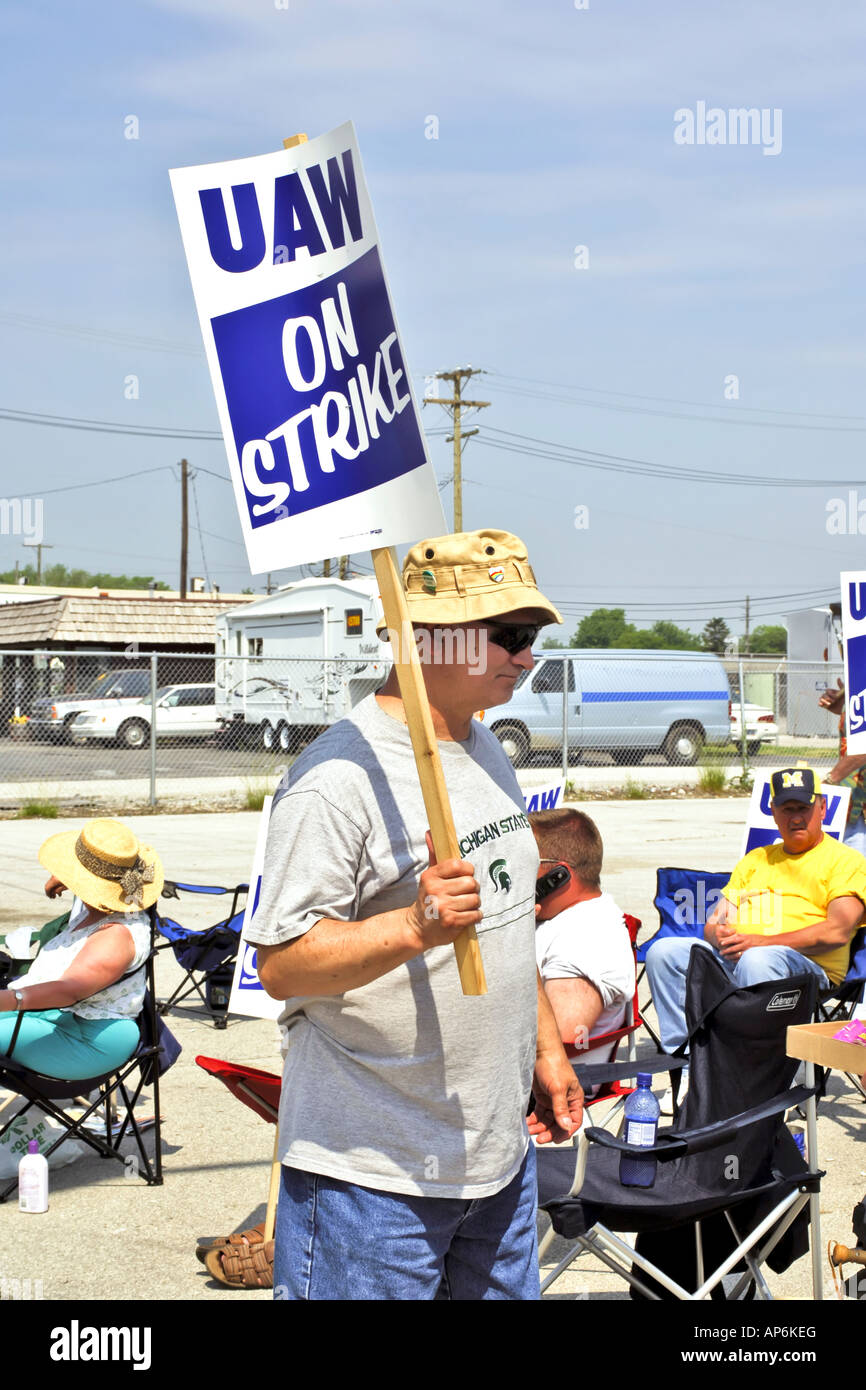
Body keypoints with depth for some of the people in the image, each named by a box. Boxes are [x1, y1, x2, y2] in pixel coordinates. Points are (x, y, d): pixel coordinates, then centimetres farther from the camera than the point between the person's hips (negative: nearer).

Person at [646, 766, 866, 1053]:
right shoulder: (756, 860, 30)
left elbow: (837, 932, -7)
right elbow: (713, 924, 23)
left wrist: (762, 941, -15)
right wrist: (719, 936, -4)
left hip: (807, 964, -6)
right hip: (732, 955, 6)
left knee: (756, 960, -39)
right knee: (663, 952, -18)